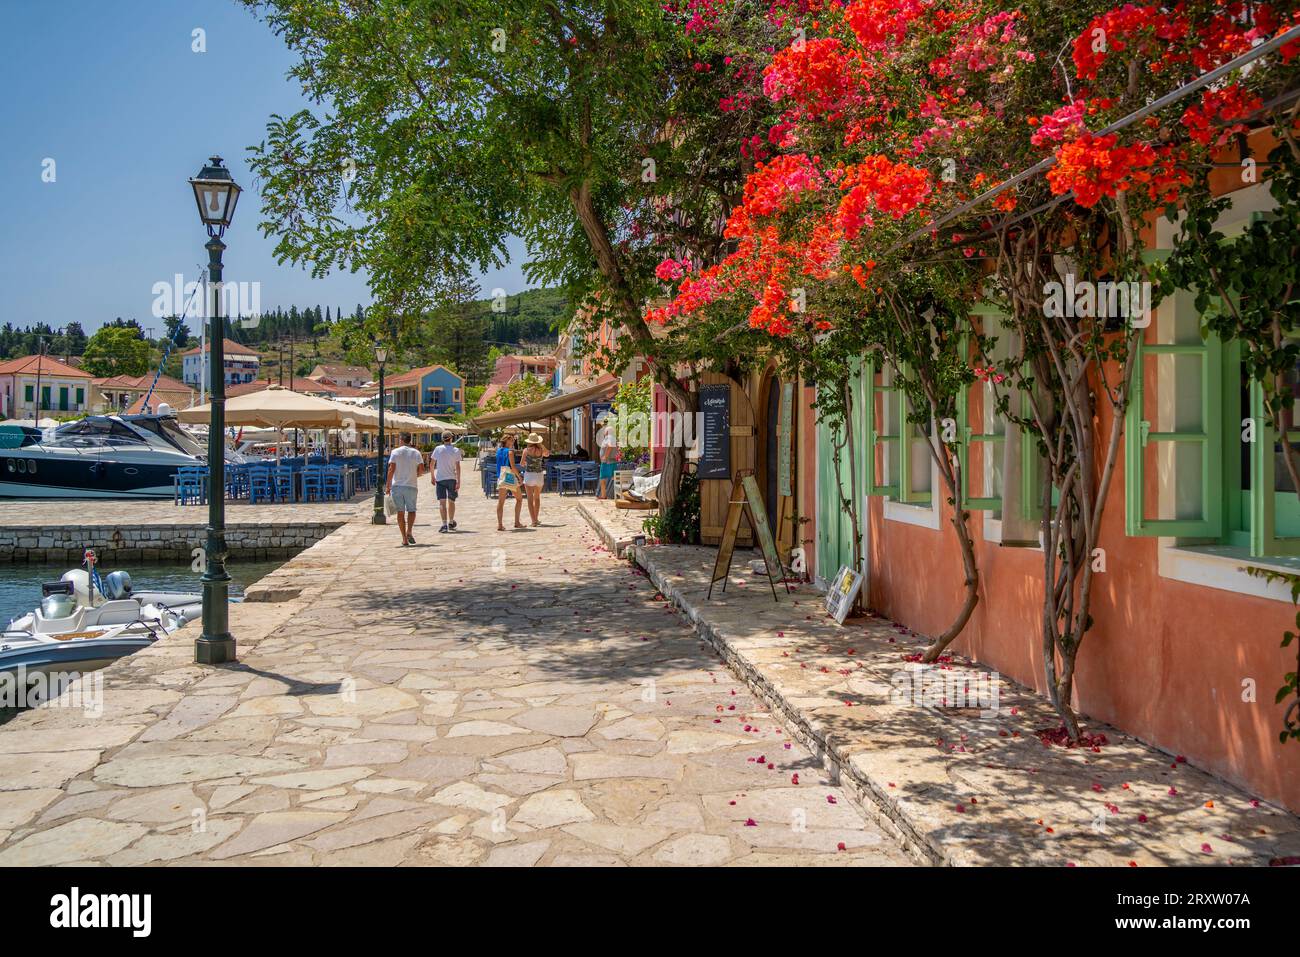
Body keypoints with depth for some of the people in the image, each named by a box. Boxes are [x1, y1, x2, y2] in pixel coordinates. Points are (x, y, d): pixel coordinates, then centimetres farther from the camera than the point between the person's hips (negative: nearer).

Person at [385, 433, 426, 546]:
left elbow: (391, 469, -8)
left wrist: (388, 485, -4)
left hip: (397, 486, 0)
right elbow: (422, 470, -1)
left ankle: (404, 538, 6)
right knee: (411, 510, 12)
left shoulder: (395, 452, -1)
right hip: (411, 486, 0)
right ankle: (409, 532, -11)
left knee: (400, 512, 7)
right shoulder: (416, 452, 3)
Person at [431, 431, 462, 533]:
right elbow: (457, 467, -8)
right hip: (452, 478, 0)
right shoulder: (456, 451, -3)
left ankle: (444, 524, -16)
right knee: (451, 501, 15)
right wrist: (458, 482, -8)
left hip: (440, 478, 0)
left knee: (442, 502, -5)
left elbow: (433, 464, 4)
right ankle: (451, 522, 28)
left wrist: (432, 477, 16)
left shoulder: (438, 449, -1)